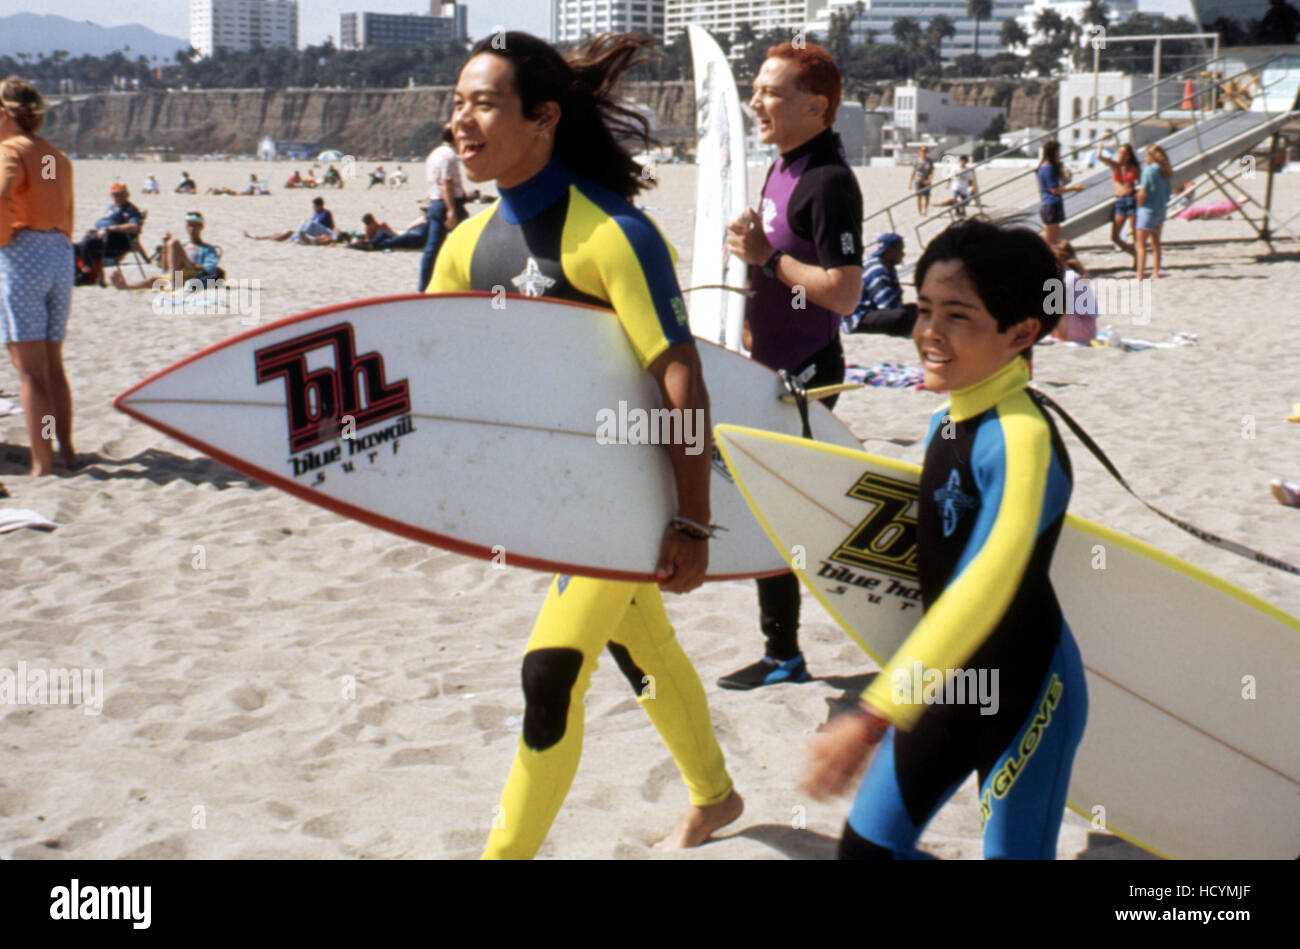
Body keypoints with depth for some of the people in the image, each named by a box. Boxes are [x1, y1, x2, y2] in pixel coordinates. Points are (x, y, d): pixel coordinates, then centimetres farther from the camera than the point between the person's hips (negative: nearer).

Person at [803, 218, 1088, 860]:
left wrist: (873, 717, -43)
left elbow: (985, 584, -36)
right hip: (945, 684, 8)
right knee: (865, 848, 9)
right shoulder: (944, 425, 1)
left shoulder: (1021, 437, -25)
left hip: (1023, 696, -7)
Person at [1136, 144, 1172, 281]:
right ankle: (1155, 273, 19)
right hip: (1161, 209, 8)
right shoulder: (1166, 172, 7)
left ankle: (1140, 275, -9)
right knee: (1155, 243, 16)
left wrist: (1139, 205, -6)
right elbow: (1168, 191, 10)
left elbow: (1143, 193, -20)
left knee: (1141, 244, -4)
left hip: (1148, 209, -8)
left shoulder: (1149, 170, -16)